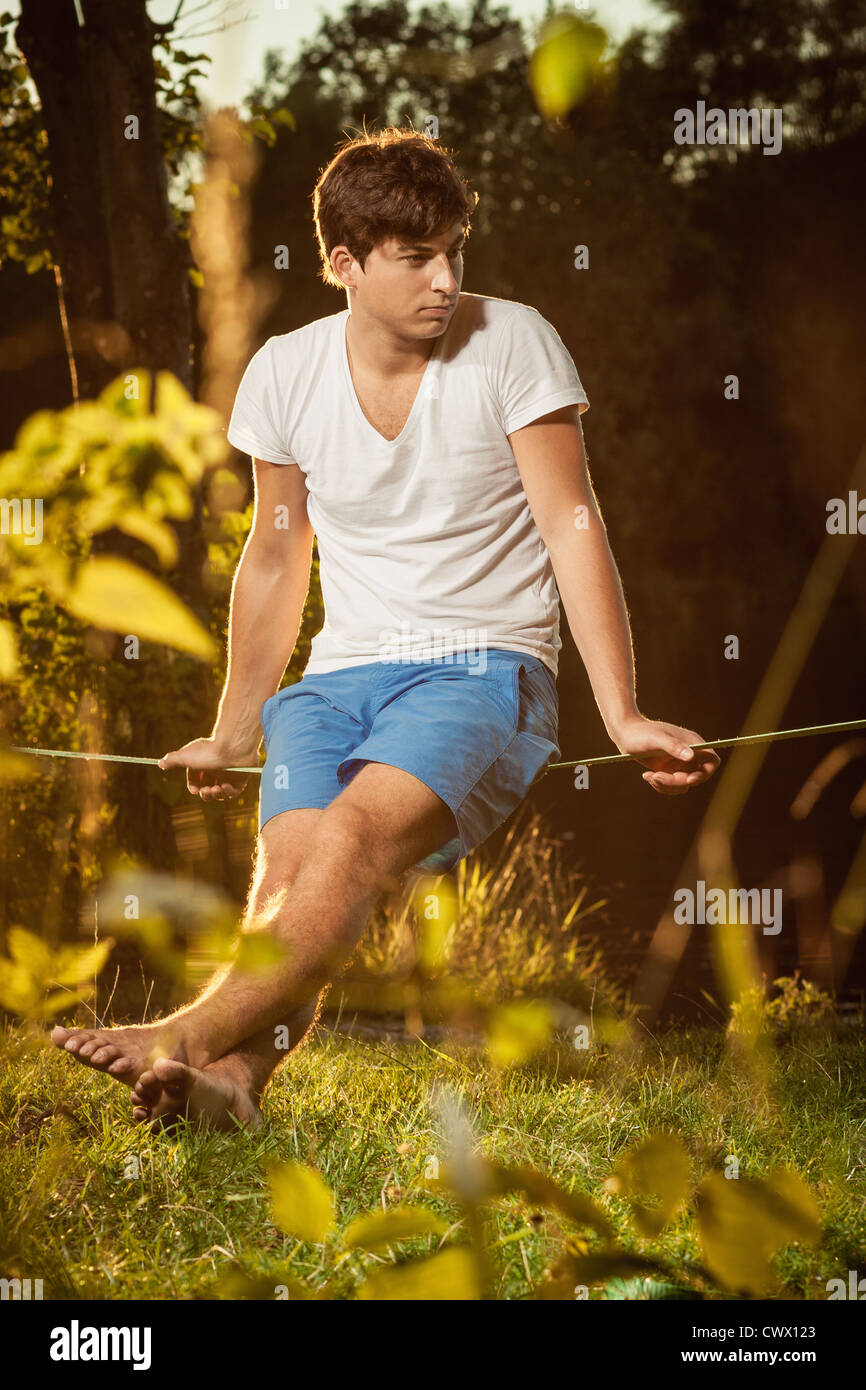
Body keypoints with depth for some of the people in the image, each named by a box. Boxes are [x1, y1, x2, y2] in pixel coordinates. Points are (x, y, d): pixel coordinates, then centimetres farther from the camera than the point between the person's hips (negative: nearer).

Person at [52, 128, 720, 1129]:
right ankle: (231, 1083, -46)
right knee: (287, 863, -26)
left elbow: (573, 533, -3)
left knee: (354, 832, -32)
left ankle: (184, 1039, -38)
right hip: (341, 673, 3)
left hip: (486, 669, -3)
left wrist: (622, 717, -11)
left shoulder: (511, 344, -3)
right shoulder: (285, 373, 6)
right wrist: (233, 734, 26)